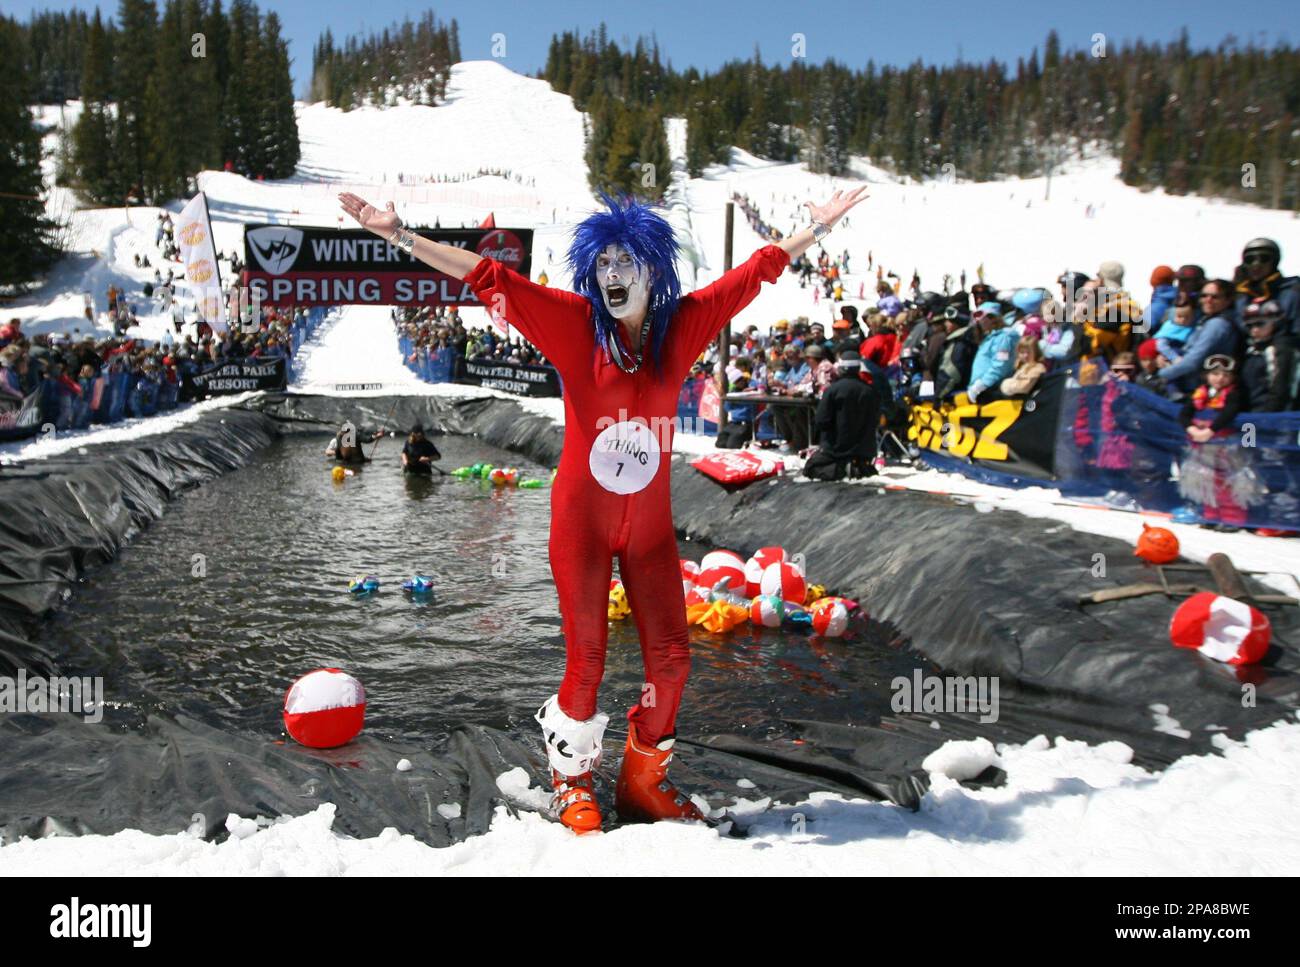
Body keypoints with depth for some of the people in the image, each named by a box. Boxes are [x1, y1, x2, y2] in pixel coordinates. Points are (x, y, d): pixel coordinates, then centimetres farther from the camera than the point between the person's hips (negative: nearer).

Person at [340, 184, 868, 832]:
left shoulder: (684, 324, 0)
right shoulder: (573, 322, -6)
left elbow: (759, 269, 12)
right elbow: (485, 275, -7)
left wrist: (818, 227, 21)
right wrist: (400, 235, -11)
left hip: (649, 521, 3)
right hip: (581, 518, -3)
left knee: (670, 658, 7)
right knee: (586, 660, 3)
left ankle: (643, 782, 29)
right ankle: (571, 784, 26)